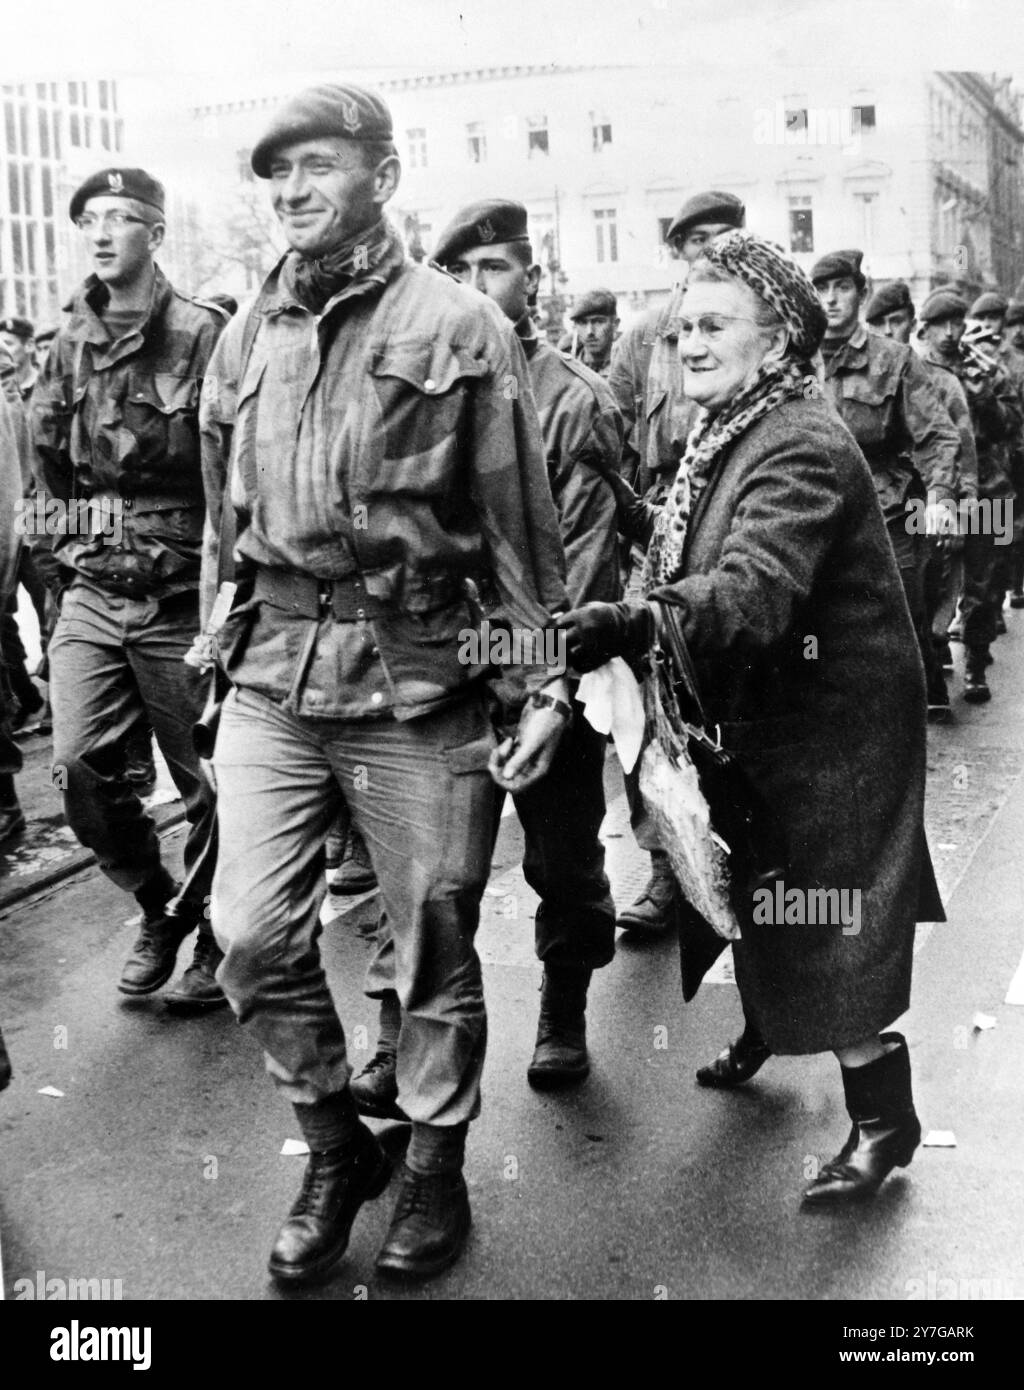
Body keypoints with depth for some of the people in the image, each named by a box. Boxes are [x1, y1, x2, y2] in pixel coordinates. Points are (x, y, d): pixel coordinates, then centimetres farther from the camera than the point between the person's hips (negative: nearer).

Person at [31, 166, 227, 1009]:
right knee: (80, 770, -1)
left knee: (207, 781, 6)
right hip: (90, 592, 5)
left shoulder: (202, 334, -8)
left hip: (180, 598, -5)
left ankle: (214, 935, 26)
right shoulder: (73, 342, 10)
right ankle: (161, 908, 23)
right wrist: (63, 555, 14)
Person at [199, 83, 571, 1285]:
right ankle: (335, 1146, 24)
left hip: (416, 682, -4)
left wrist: (547, 681, -4)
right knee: (252, 932, -1)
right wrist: (216, 650, 18)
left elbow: (521, 520, -2)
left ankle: (436, 1166, 30)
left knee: (434, 944, 7)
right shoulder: (246, 336, 11)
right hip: (273, 678, 4)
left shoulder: (458, 327, -2)